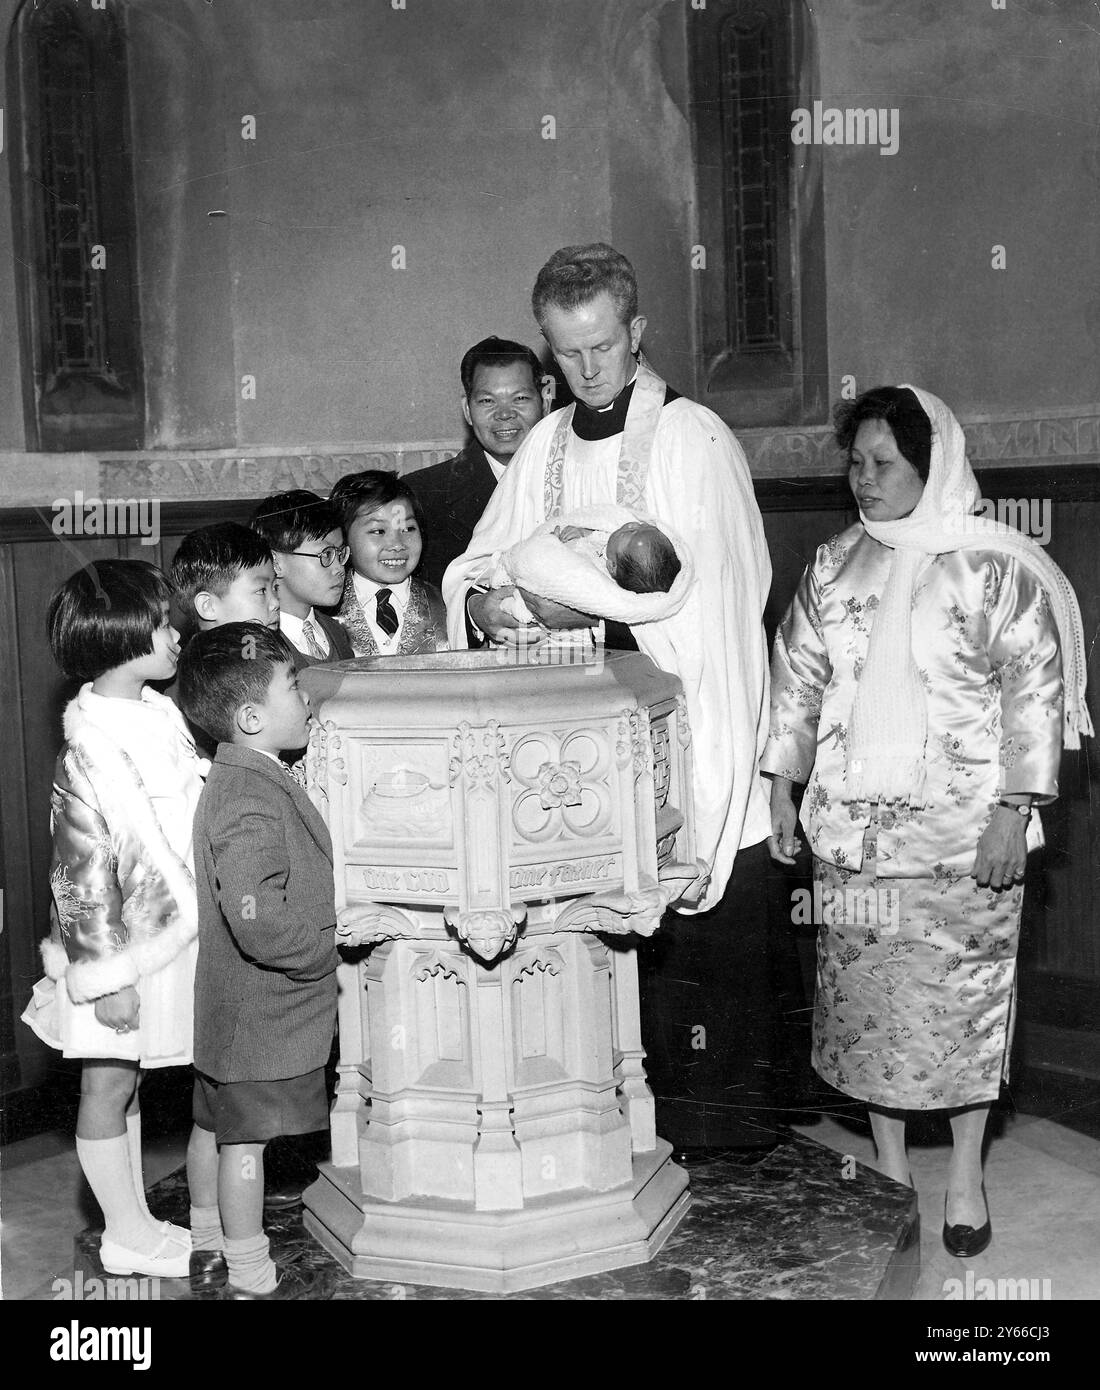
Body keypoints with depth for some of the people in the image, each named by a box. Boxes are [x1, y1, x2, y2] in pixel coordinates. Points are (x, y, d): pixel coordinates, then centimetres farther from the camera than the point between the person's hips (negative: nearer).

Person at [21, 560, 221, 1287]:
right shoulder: (90, 752, -20)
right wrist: (105, 975, -18)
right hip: (119, 952, -8)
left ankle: (135, 1224, 30)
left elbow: (203, 814, 14)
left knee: (126, 1086, 18)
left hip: (177, 937, 8)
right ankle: (131, 1236, 21)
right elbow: (82, 872, -19)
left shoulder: (163, 716, 3)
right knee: (110, 1084, 9)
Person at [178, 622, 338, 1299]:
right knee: (246, 1141, 3)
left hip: (249, 1010, 10)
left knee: (238, 1138, 17)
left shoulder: (245, 779, 9)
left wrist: (332, 924, 14)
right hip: (262, 1016, -10)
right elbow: (261, 927, -29)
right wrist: (335, 946, -16)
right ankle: (252, 1280, 16)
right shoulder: (250, 805, -25)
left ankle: (249, 1265, 30)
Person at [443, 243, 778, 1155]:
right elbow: (485, 560, 12)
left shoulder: (693, 437, -6)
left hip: (693, 722, -5)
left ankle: (725, 1119, 12)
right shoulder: (548, 444, 13)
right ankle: (652, 1109, 20)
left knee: (709, 934, -1)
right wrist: (483, 601, -11)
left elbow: (712, 591, -15)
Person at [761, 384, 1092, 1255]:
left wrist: (1016, 810, -12)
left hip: (962, 830, -4)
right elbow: (796, 679, 12)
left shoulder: (994, 568, -6)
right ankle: (889, 1168, 25)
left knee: (963, 994, 3)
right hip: (851, 826, 4)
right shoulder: (833, 568, 8)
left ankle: (966, 1178, 21)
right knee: (865, 991, 8)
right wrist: (781, 786, 7)